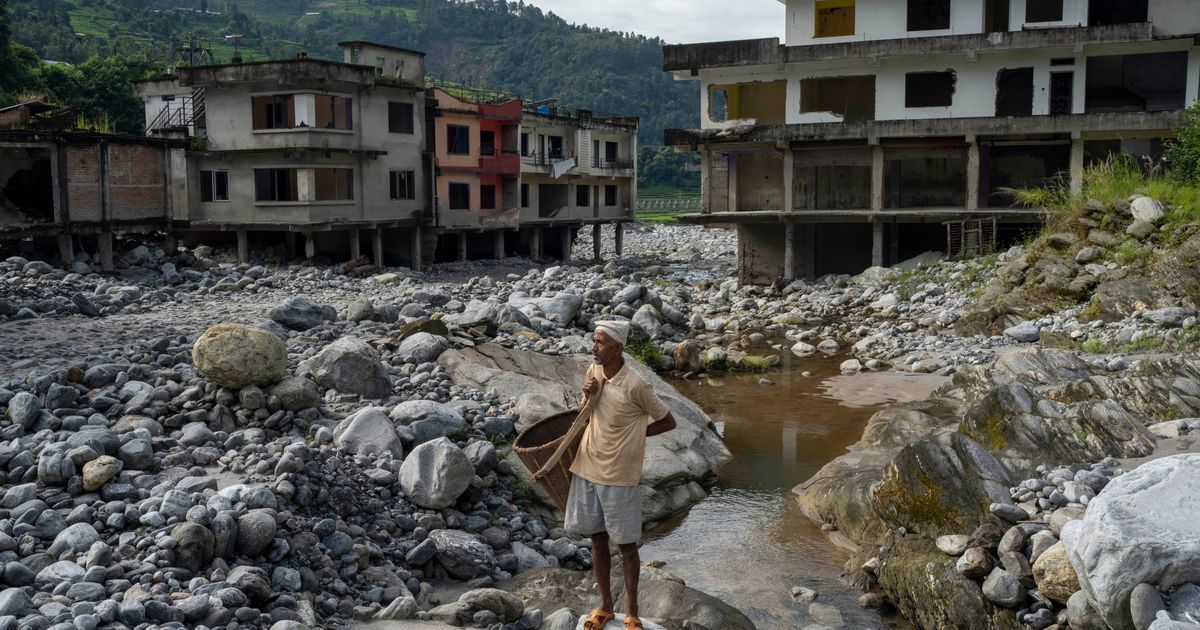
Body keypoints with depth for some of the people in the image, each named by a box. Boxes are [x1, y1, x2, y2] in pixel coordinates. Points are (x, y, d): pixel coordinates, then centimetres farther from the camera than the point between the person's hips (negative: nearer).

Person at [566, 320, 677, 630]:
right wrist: (588, 393, -7)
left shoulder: (635, 386, -21)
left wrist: (632, 435, -8)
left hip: (618, 476, -6)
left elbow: (668, 422, -9)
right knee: (597, 538, 16)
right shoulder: (593, 371, -2)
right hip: (588, 468, 6)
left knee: (626, 544, 8)